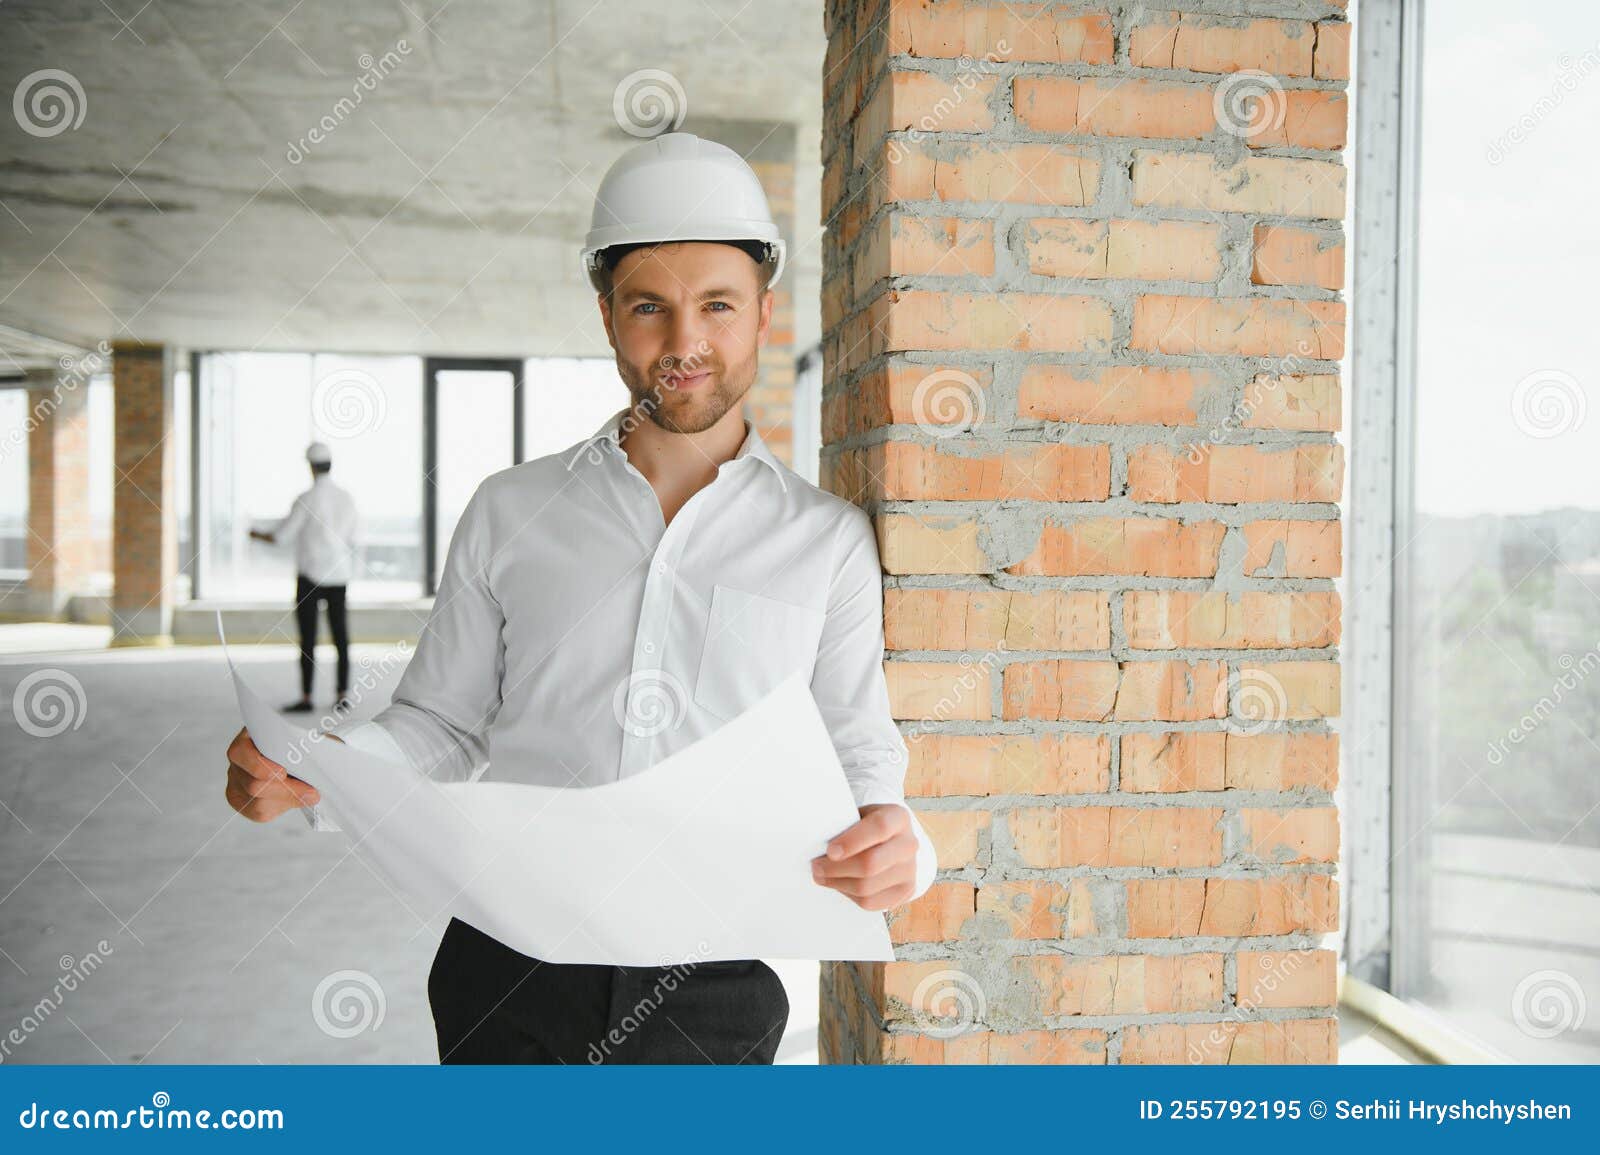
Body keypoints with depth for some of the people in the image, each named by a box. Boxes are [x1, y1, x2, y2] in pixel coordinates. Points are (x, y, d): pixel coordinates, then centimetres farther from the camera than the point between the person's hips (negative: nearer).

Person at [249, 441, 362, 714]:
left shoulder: (306, 500, -13)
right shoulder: (346, 497, 4)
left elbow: (280, 535, -8)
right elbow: (355, 541, 7)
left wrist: (256, 535, 13)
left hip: (310, 576, -5)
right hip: (339, 577, 5)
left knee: (308, 639, 0)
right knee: (340, 637, 7)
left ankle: (306, 698, 3)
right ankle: (342, 697, 8)